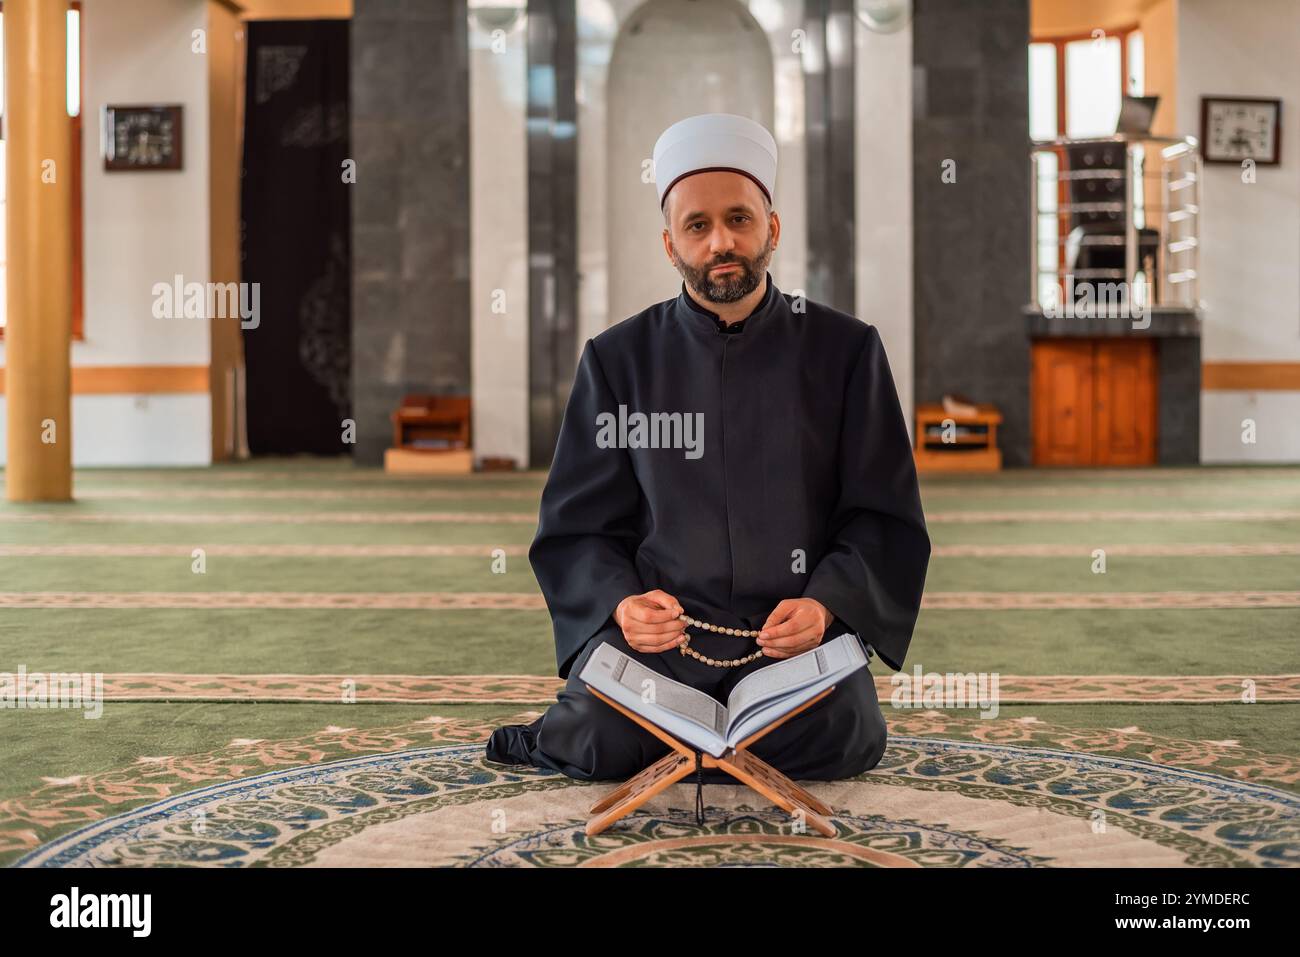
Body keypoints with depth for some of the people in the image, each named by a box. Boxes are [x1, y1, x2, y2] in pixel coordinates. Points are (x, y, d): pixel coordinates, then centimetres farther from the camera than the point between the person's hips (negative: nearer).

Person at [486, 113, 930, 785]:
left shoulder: (843, 350, 5)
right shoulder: (619, 359, 7)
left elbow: (884, 518, 5)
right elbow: (578, 527, 7)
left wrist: (824, 605, -13)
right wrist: (621, 602, -14)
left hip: (800, 630, 1)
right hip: (657, 627, 0)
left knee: (829, 740, -25)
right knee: (601, 743, -25)